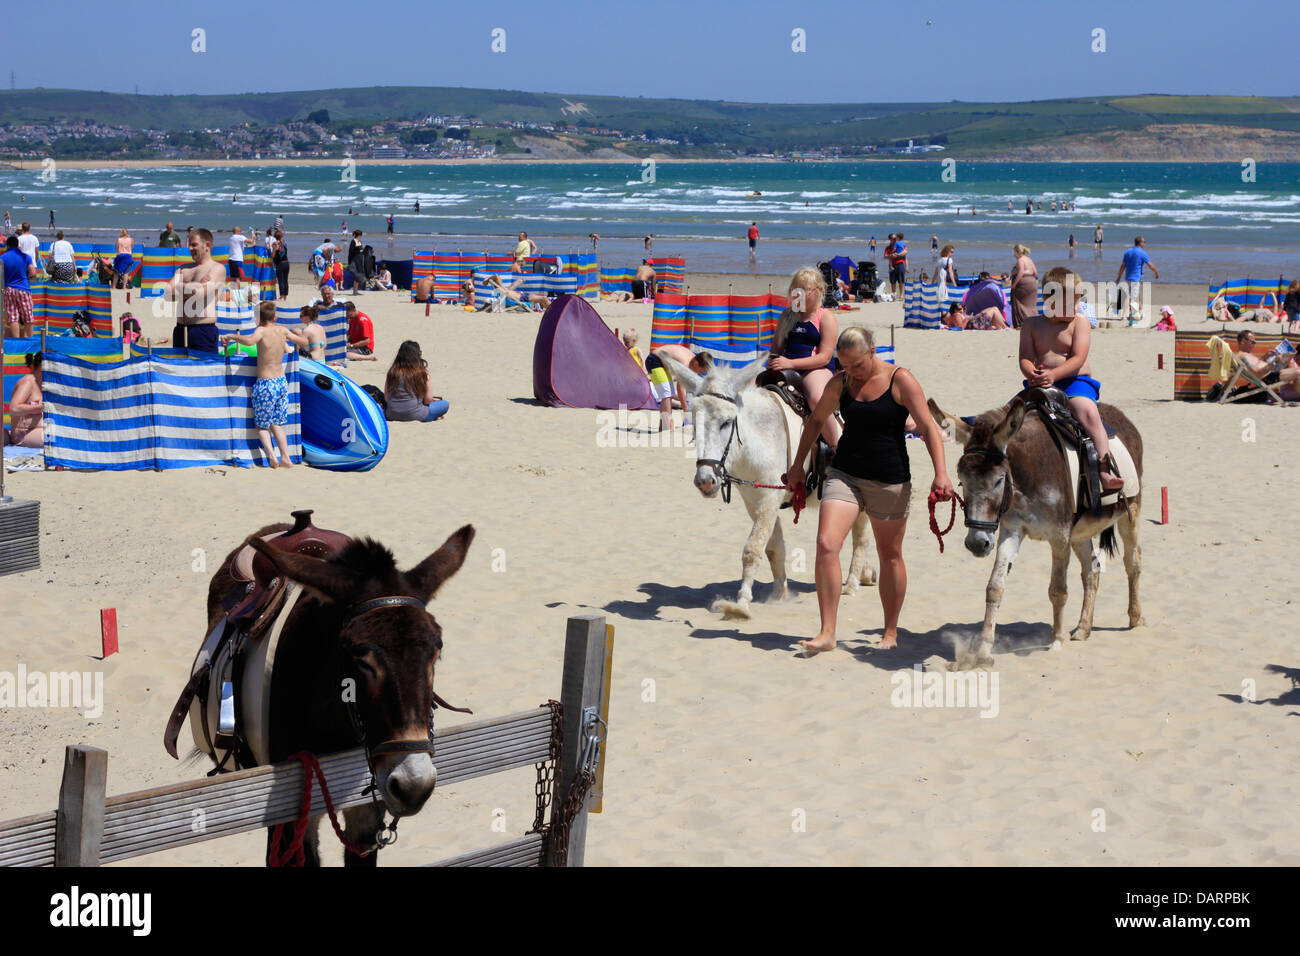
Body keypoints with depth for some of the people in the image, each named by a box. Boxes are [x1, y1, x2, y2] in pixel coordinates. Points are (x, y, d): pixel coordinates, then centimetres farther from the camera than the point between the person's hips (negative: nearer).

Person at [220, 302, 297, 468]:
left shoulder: (262, 331, -14)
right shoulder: (282, 330, 1)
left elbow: (250, 341, -36)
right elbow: (303, 342, 15)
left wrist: (231, 336, -20)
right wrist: (294, 335, 35)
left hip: (265, 385, -5)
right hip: (282, 382, 5)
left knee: (262, 425, 10)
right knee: (277, 424, 18)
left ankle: (271, 456, -9)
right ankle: (285, 458, 9)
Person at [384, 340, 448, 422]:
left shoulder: (392, 371, 1)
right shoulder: (422, 372, -7)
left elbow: (386, 398, 5)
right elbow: (428, 400, -2)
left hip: (391, 415, 3)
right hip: (414, 415, -3)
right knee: (445, 404, 11)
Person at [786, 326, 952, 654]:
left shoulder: (901, 380, -8)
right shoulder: (840, 384, 4)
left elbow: (929, 428, -10)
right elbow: (816, 421, 21)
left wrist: (941, 473, -20)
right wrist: (798, 466, 23)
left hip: (890, 480, -3)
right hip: (844, 475, 3)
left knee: (890, 556, 9)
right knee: (826, 545, -15)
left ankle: (891, 633, 24)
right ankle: (827, 633, -11)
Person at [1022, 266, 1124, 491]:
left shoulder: (1080, 323, 3)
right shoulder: (1032, 325, 10)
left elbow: (1078, 359, -8)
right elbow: (1025, 358, 2)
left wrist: (1054, 374, -25)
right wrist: (1032, 374, -22)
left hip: (1075, 381, -3)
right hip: (1041, 386, 4)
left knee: (1088, 413, -31)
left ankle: (1105, 472, -37)